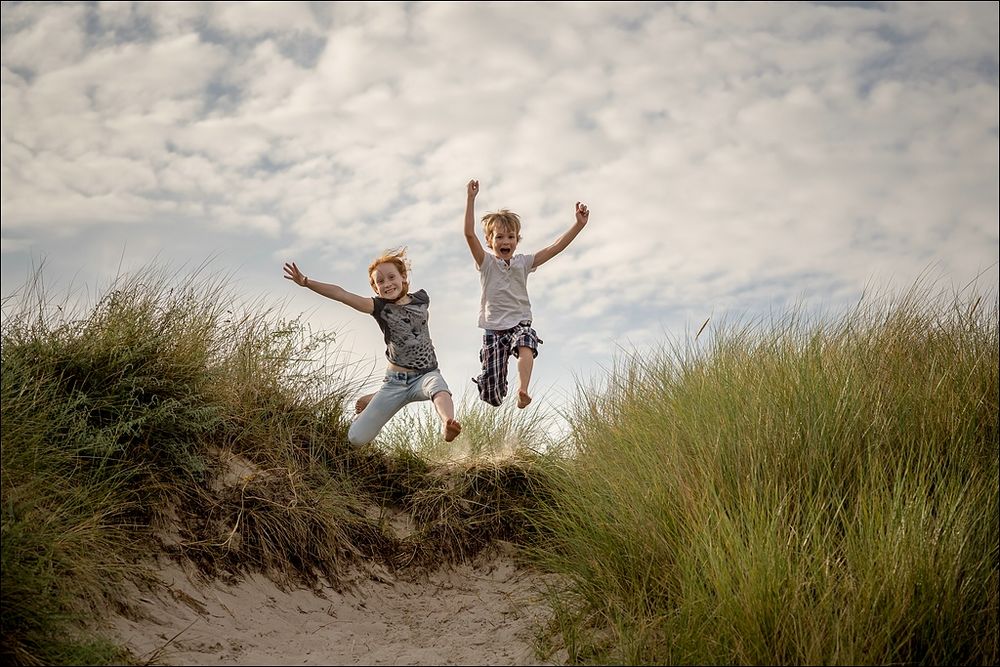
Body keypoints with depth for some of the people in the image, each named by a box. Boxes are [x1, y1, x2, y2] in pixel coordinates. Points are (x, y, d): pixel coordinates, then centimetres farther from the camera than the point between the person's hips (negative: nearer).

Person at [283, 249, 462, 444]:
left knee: (438, 387, -37)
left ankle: (447, 425, -67)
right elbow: (341, 294, -18)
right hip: (395, 381, 0)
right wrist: (306, 282, -27)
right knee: (356, 438, -3)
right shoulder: (379, 307, -5)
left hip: (425, 374, 0)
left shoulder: (421, 299, 2)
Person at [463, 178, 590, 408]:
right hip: (493, 329, -1)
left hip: (520, 324, 1)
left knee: (525, 345, -38)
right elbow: (469, 234, -13)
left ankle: (522, 391, -51)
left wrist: (579, 225, -10)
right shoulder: (486, 263, 1)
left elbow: (555, 248, 0)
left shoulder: (523, 262, 7)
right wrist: (471, 199, -20)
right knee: (493, 397, -4)